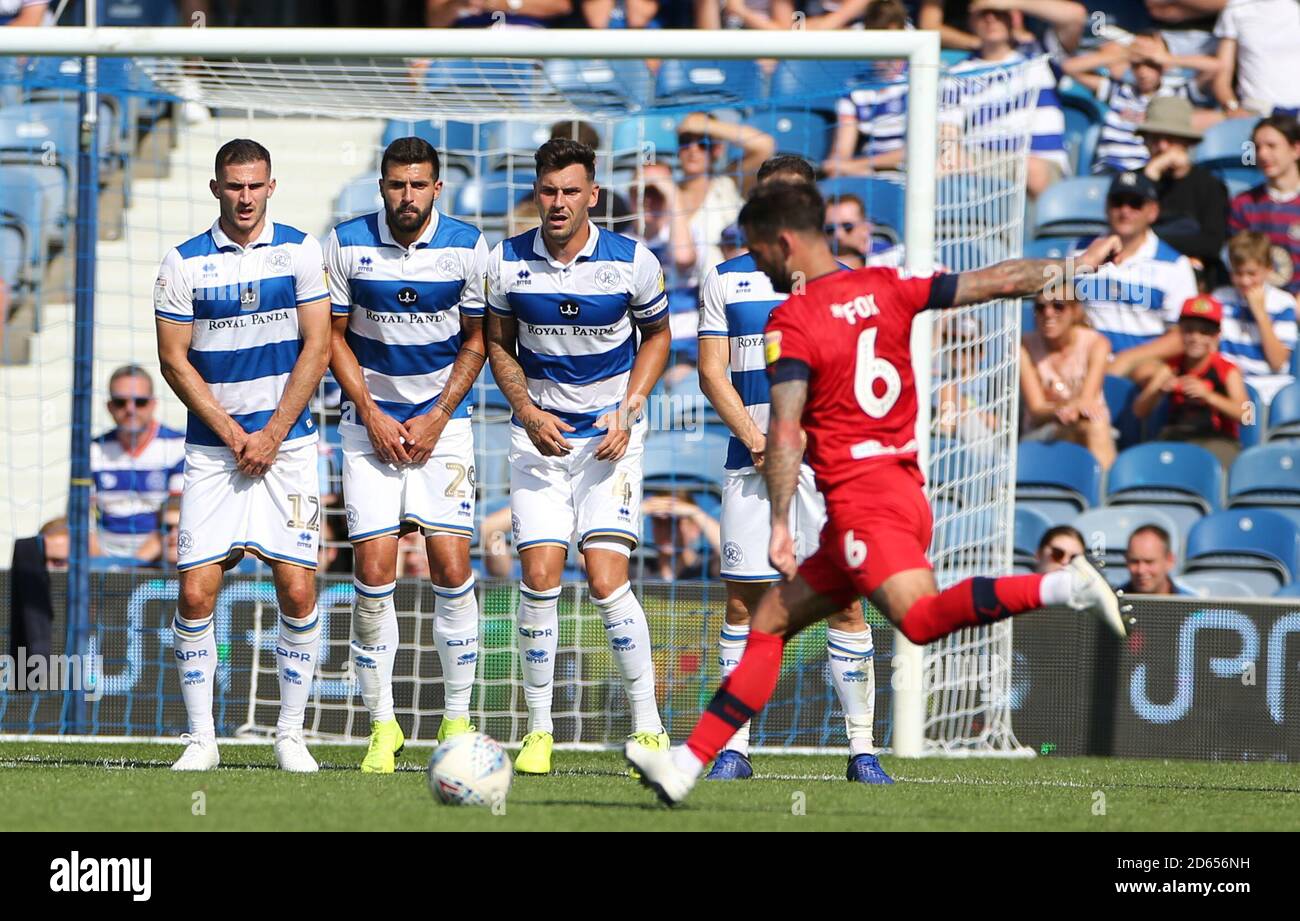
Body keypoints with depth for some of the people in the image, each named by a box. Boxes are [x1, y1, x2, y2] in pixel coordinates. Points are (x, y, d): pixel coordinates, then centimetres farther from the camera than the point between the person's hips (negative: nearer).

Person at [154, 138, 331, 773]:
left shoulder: (298, 251, 2)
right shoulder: (183, 263, 1)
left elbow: (316, 349, 0)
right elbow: (175, 362, 0)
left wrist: (271, 435, -8)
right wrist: (234, 435, -7)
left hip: (287, 443, 0)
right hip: (212, 451, 0)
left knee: (297, 592, -7)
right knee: (196, 594, -7)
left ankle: (290, 736, 4)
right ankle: (200, 738, 2)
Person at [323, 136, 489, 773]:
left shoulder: (466, 246, -5)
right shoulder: (347, 243, -5)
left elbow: (476, 339, 3)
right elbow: (335, 336, 2)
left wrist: (437, 417, -6)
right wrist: (372, 415, -7)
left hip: (441, 423, 0)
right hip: (371, 421, 0)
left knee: (451, 565, -9)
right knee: (373, 572, -8)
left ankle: (457, 719, 2)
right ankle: (382, 725, 1)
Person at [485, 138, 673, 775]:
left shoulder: (632, 262, -7)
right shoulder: (507, 262, -3)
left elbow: (656, 336, 8)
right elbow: (498, 344, 10)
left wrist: (627, 410, -5)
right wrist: (528, 411, -6)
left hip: (610, 435, -2)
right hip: (539, 432, 2)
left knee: (606, 580, -12)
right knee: (539, 576, -7)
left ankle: (648, 728, -2)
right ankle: (538, 730, 3)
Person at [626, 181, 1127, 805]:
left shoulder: (791, 321, -8)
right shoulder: (886, 288, 11)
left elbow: (785, 430, -18)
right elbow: (995, 282, 13)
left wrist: (780, 522, -21)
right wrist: (1078, 265, 26)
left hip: (861, 498, -9)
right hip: (906, 490, 9)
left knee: (921, 619, -29)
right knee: (769, 625, 12)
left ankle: (1060, 588, -41)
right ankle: (686, 765, 10)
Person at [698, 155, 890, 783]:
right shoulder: (727, 281, 11)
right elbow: (712, 372, 6)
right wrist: (756, 440, -8)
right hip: (751, 459, 1)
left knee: (845, 602, -4)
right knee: (743, 602, -1)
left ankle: (862, 748, -1)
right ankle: (733, 747, 2)